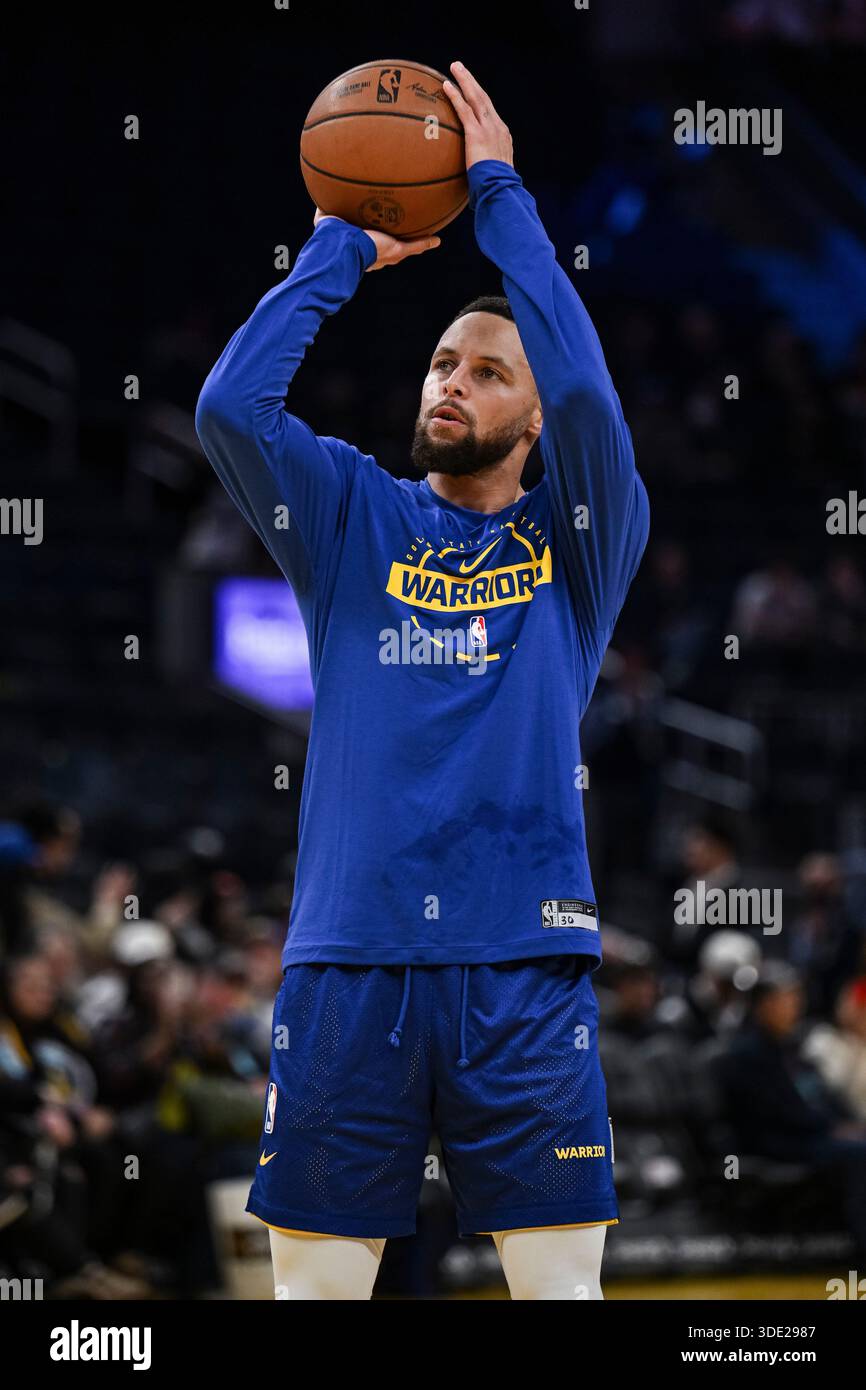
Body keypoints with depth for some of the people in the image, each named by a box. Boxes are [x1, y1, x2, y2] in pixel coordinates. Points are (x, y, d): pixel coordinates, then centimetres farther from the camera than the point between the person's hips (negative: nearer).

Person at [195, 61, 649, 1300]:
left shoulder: (579, 540, 8)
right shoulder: (355, 520, 12)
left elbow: (589, 393, -10)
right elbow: (229, 408, -3)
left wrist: (501, 197, -5)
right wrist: (346, 246, 1)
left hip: (523, 967, -1)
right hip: (347, 962, 1)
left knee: (563, 1286, -2)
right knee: (313, 1287, 2)